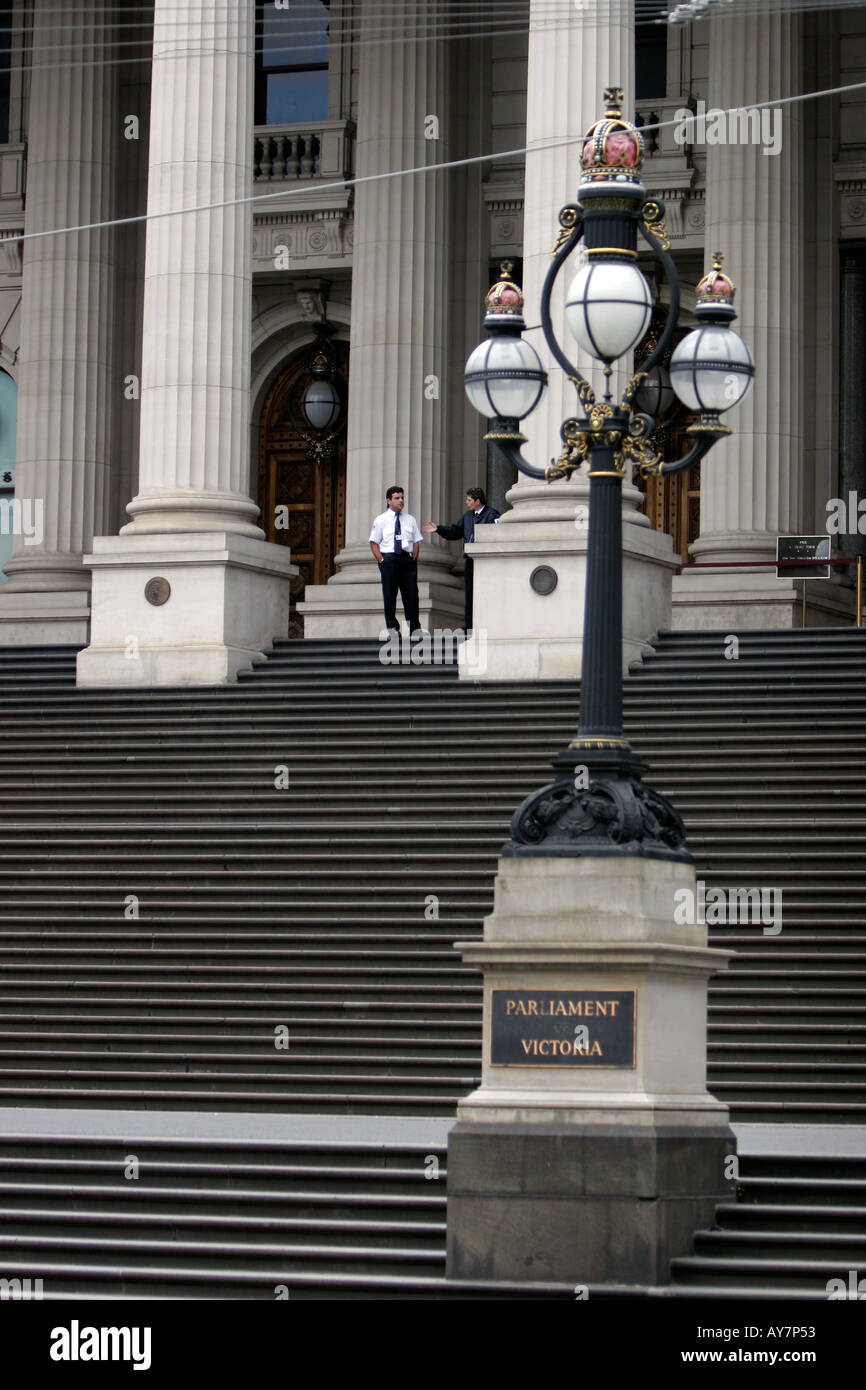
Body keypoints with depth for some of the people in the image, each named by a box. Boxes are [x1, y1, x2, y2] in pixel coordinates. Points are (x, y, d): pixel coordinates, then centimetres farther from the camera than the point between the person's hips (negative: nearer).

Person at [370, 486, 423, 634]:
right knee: (389, 594, 1)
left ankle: (415, 628, 6)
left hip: (407, 559, 2)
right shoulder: (381, 520, 5)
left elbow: (416, 541, 12)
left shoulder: (410, 520, 12)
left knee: (411, 594, 0)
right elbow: (374, 542, 4)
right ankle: (392, 627, 9)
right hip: (388, 559, -2)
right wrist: (381, 560, -7)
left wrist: (414, 558, -2)